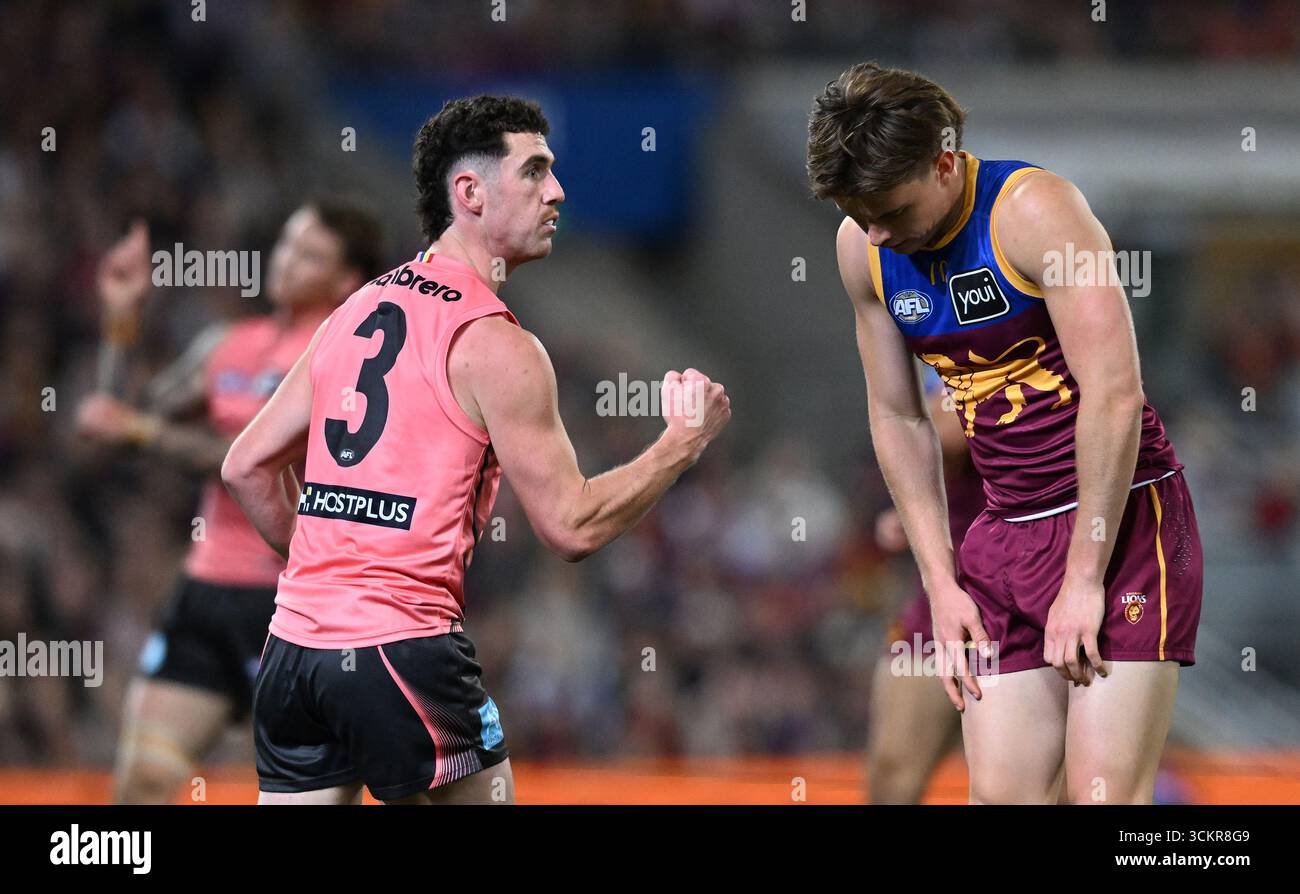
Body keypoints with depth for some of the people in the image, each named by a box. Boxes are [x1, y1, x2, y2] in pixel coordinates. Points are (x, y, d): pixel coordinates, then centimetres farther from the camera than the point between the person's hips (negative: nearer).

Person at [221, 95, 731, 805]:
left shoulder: (356, 312, 14)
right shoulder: (496, 346, -8)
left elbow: (247, 467, 16)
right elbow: (572, 526, -8)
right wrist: (686, 438, 4)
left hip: (294, 640, 7)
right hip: (404, 647, -7)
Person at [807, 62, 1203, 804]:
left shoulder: (1033, 208, -16)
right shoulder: (862, 247, 4)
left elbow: (1115, 395, -19)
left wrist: (1085, 577, -18)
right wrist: (943, 585, 6)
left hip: (1118, 517, -6)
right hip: (1007, 533, 6)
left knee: (1104, 795, -15)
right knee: (1001, 794, -2)